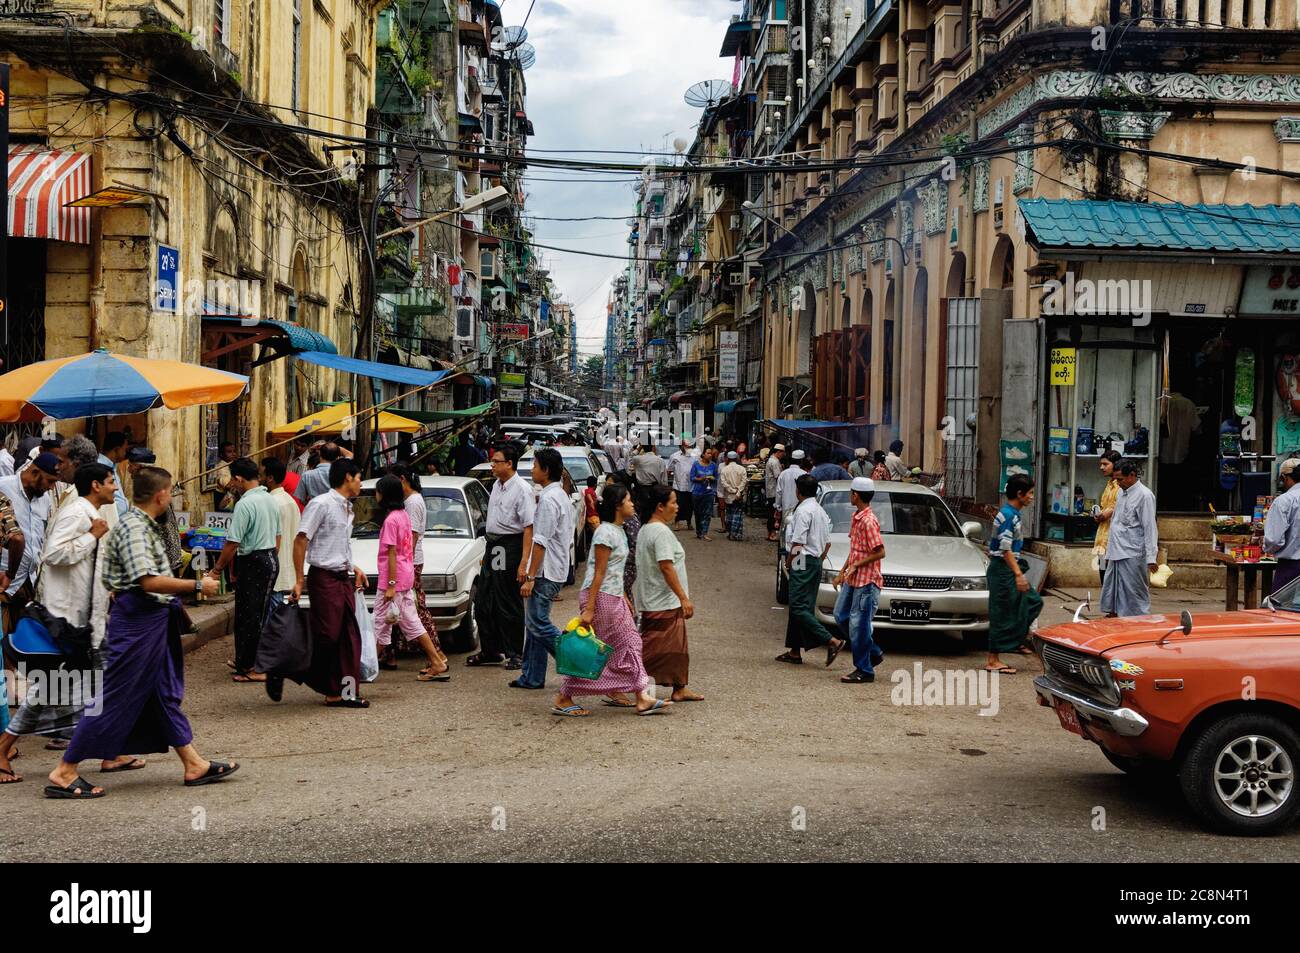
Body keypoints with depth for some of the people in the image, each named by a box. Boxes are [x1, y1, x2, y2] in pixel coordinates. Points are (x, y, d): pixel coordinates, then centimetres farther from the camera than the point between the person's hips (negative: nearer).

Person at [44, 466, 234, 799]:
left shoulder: (144, 525, 14)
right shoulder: (133, 527, -18)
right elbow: (150, 582, -27)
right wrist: (197, 585, -19)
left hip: (153, 619, 11)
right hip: (137, 619, -11)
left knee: (167, 693, 13)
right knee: (115, 697, -6)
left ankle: (194, 765, 20)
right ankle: (64, 774, 1)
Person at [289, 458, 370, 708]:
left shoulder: (347, 508, 17)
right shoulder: (321, 504, -10)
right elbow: (301, 540, -13)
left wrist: (354, 568, 12)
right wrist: (299, 580, -16)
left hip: (344, 579, 9)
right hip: (324, 578, -9)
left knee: (349, 637, 5)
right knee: (326, 636, -9)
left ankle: (341, 693, 9)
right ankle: (281, 674, 5)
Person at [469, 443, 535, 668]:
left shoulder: (522, 490, -15)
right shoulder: (497, 485, 11)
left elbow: (528, 528, -19)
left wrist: (523, 563, -24)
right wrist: (487, 552, 20)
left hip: (510, 547, -8)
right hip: (492, 546, 8)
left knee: (509, 605, 0)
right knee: (484, 603, 11)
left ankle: (516, 654, 11)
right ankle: (490, 651, 23)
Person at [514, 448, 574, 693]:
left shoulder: (548, 500, -16)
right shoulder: (562, 496, 15)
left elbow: (540, 543, -20)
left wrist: (530, 577, -19)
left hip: (546, 572, -10)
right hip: (558, 569, 10)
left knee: (539, 624, -7)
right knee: (534, 623, 12)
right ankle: (532, 677, 16)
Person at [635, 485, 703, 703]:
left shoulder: (645, 529, 13)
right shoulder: (661, 532, -18)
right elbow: (666, 567, -24)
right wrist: (684, 598, -21)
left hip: (653, 601, 10)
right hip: (664, 603, -10)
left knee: (677, 647, 16)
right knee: (652, 650, -6)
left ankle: (680, 689, 22)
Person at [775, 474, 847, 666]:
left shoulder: (803, 510, -15)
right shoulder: (820, 510, 16)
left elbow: (798, 542, -19)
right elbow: (827, 542, 18)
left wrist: (789, 562, -7)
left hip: (803, 563, -10)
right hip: (815, 562, 10)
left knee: (799, 608, -11)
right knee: (799, 606, 13)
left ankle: (832, 641, -19)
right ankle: (795, 651, 15)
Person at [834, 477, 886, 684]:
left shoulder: (868, 521, -19)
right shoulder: (857, 517, 10)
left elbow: (879, 552, -21)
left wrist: (856, 566, -18)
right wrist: (843, 570, 18)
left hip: (866, 581, -10)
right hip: (853, 579, 10)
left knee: (858, 625, -4)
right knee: (841, 616, 15)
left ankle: (864, 670, 5)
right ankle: (874, 652, 25)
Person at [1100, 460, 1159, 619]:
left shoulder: (1144, 496, -11)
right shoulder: (1122, 492, 14)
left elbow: (1149, 528, -14)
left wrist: (1151, 558, -18)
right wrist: (1109, 551, 20)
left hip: (1133, 555, -8)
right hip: (1116, 552, 8)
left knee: (1135, 593, -4)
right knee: (1111, 591, 12)